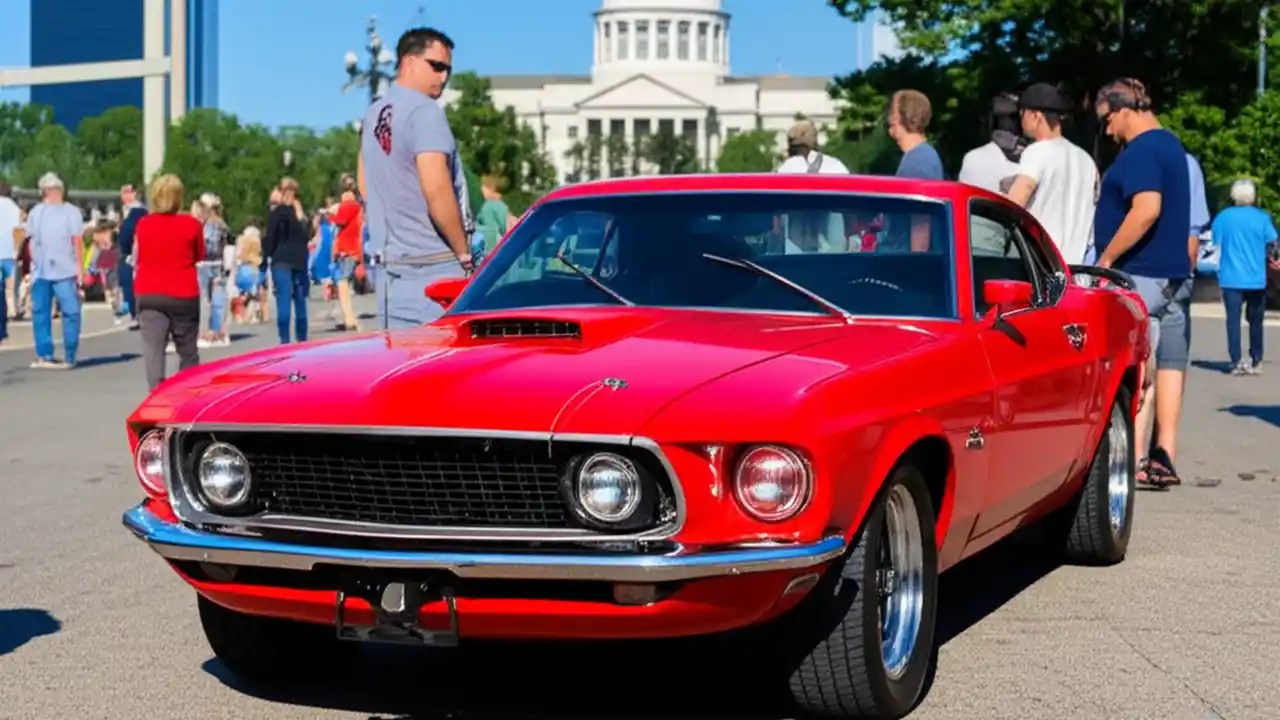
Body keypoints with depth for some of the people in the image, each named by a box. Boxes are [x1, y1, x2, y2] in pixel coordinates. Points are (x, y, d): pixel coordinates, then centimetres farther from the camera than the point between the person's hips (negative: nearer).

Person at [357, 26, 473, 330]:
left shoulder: (373, 114, 14)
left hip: (388, 263, 8)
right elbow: (436, 190, -20)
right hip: (433, 266, -8)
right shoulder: (424, 111, -13)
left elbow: (365, 185, 21)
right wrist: (464, 253, -12)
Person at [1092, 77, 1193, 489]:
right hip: (1174, 275, 10)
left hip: (1139, 275, -10)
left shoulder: (1141, 151, -14)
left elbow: (1147, 208, -27)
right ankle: (1164, 458, 12)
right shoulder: (1172, 146, 18)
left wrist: (1106, 258, -21)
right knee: (1169, 365, 8)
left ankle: (1135, 461, -10)